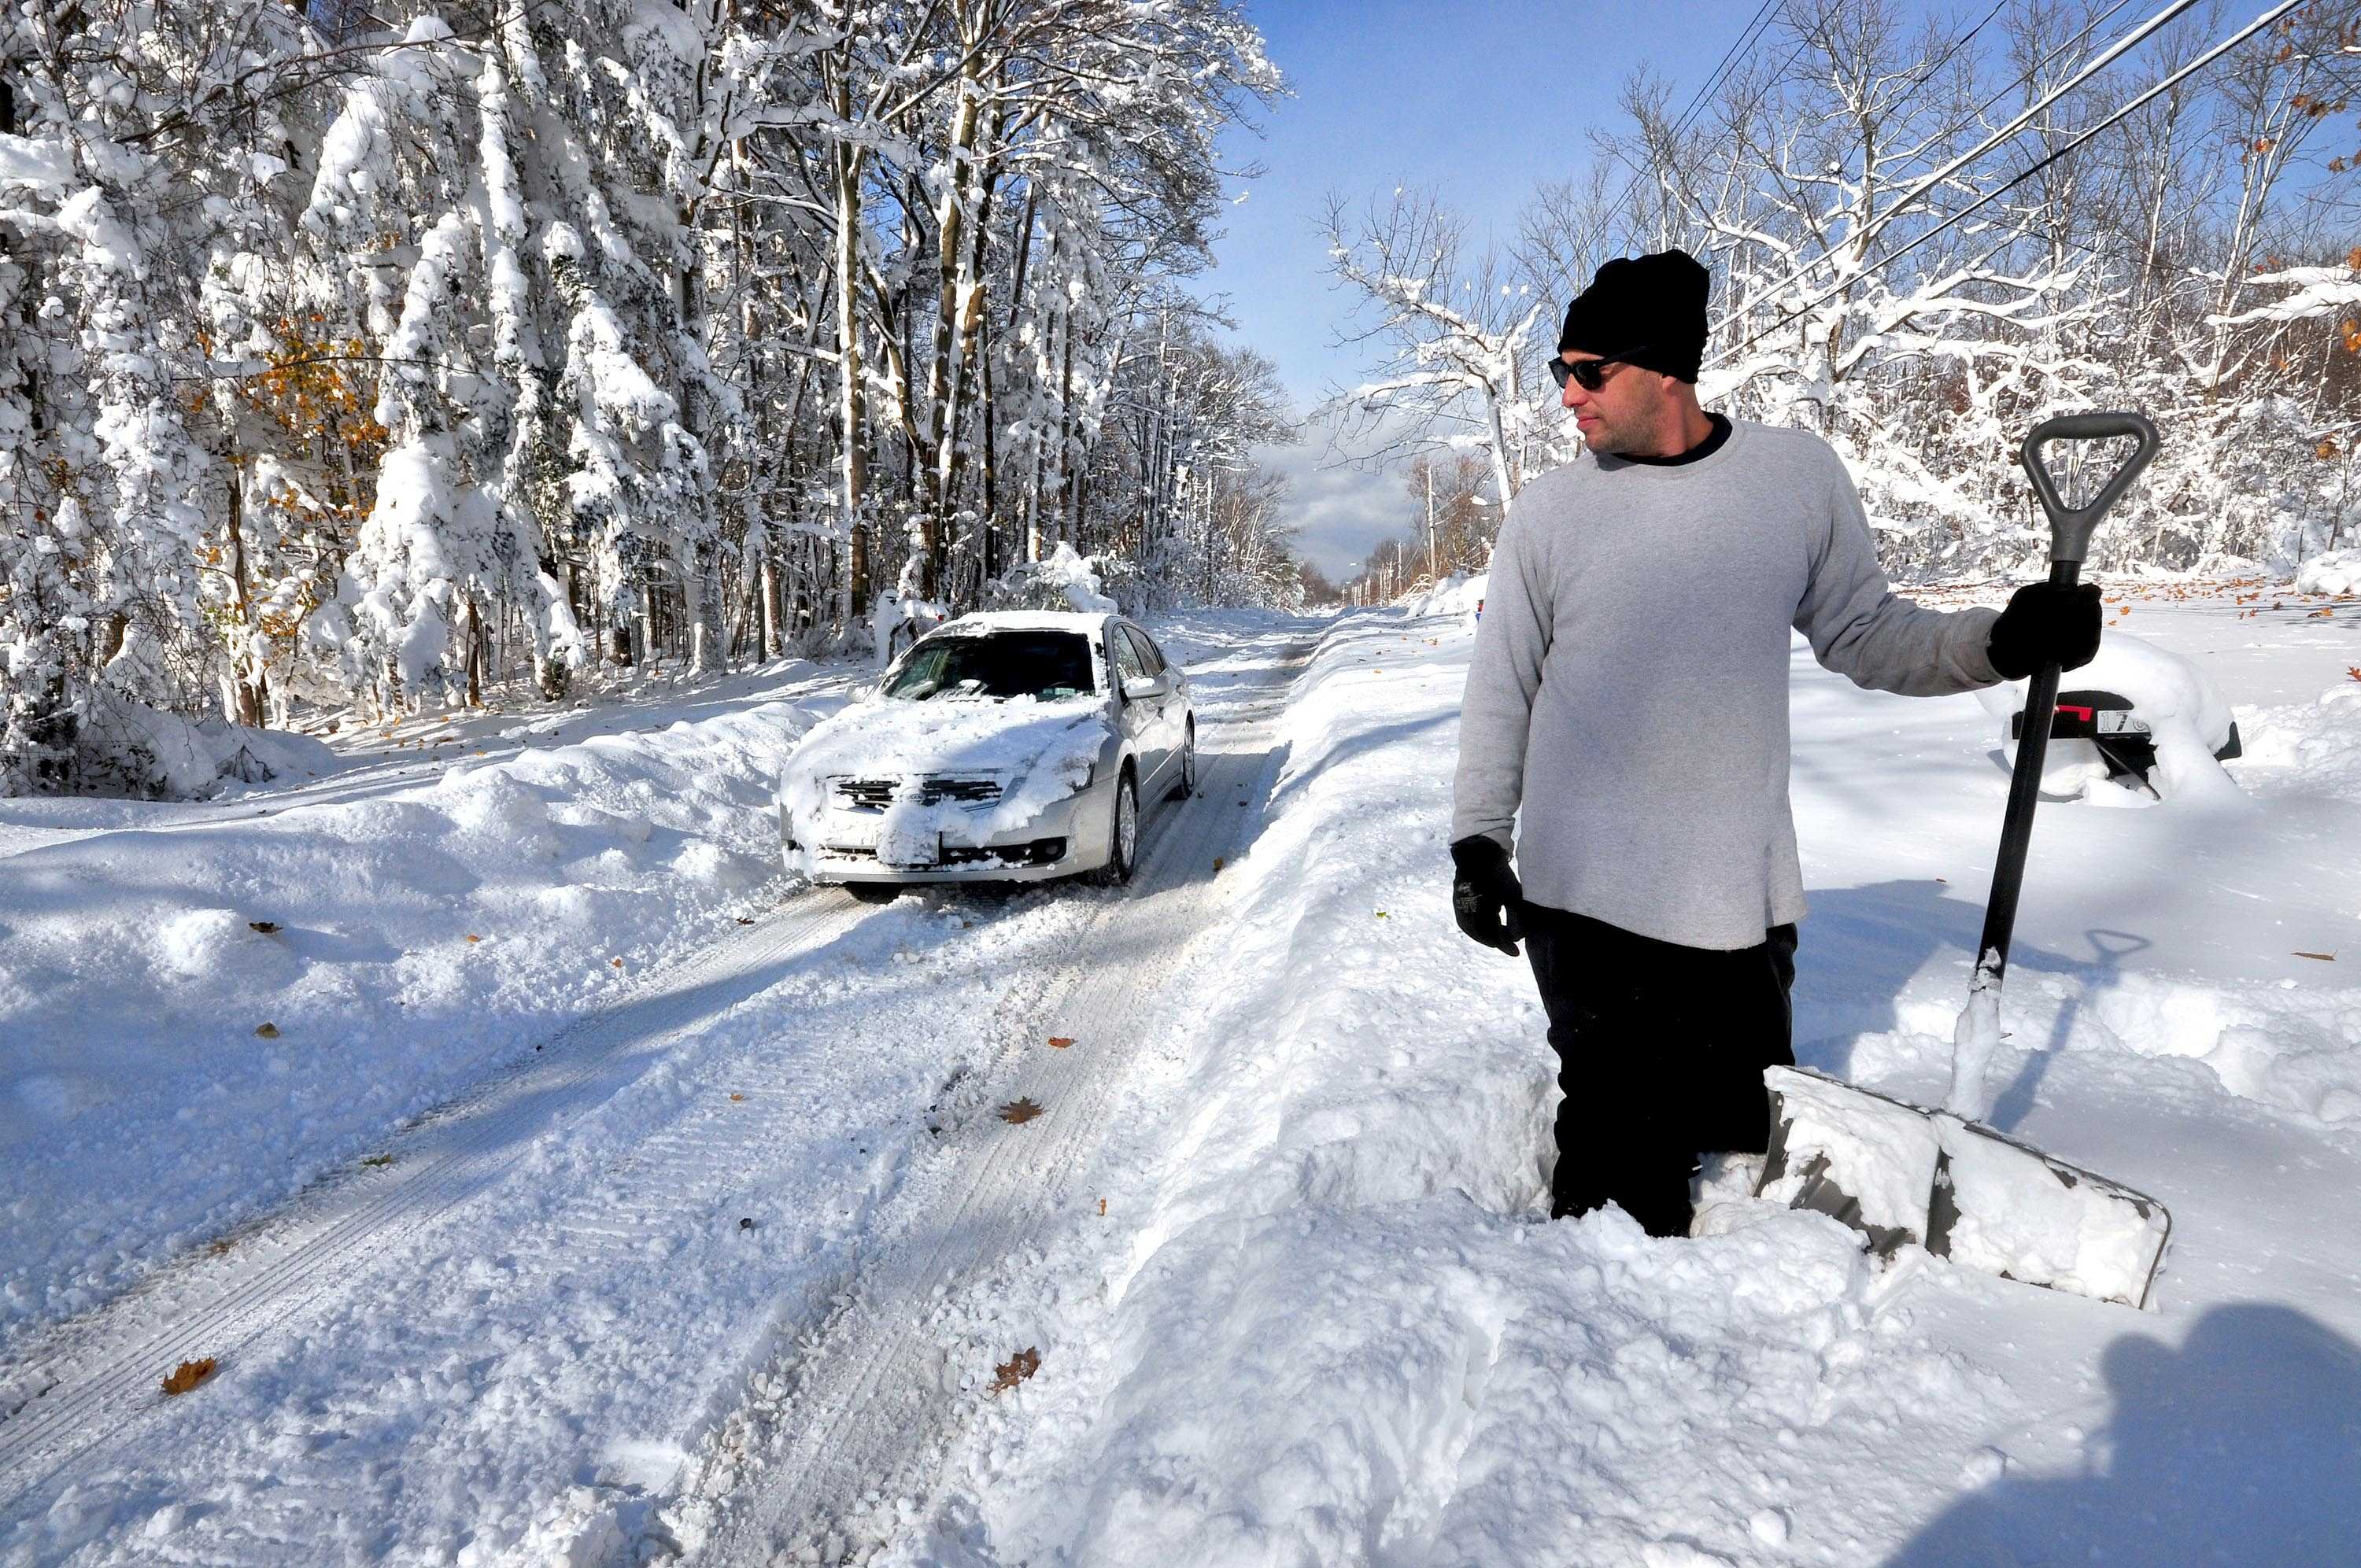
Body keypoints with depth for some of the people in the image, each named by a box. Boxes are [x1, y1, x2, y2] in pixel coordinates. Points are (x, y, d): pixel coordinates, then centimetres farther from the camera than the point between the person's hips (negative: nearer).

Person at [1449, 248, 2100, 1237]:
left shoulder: (1800, 473, 3)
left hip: (1740, 889, 2)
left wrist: (2003, 642, -6)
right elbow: (1501, 691, 4)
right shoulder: (1548, 509, 0)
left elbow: (1863, 633, 11)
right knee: (1626, 1141, -1)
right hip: (1582, 891, -2)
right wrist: (1477, 841, 0)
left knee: (1744, 1123, 12)